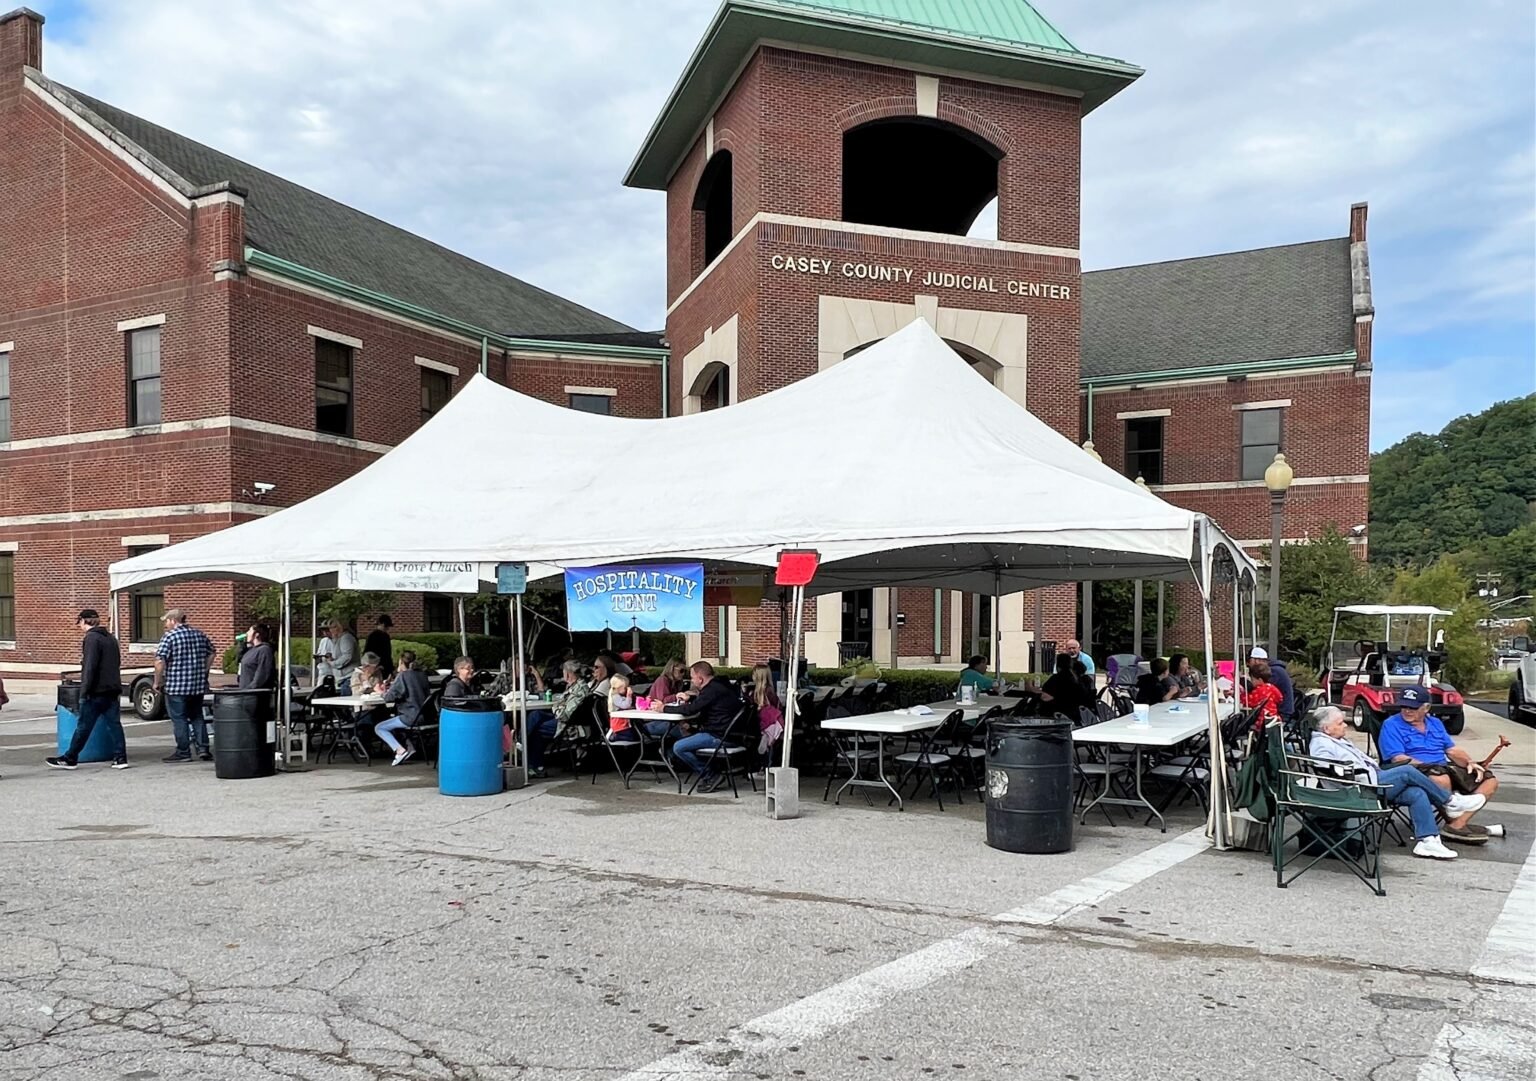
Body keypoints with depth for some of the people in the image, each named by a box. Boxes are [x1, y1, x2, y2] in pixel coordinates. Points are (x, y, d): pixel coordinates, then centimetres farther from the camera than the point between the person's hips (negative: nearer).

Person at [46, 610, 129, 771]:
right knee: (114, 724, 5)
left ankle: (69, 759, 12)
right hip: (112, 690, 7)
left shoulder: (91, 638, -11)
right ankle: (120, 758, 1)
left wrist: (84, 691, -17)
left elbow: (90, 667, -18)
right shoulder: (111, 638, 16)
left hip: (96, 691, -7)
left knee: (84, 726, 2)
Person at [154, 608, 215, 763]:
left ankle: (183, 752, 5)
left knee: (179, 718, 2)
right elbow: (211, 653, 17)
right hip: (198, 685, 6)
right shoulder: (199, 634, 9)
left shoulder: (170, 637, -10)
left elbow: (160, 661, -18)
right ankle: (202, 748, 9)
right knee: (197, 716, 15)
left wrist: (157, 682, -9)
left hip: (176, 686, -6)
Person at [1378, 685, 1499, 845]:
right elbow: (1398, 759, -12)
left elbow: (1452, 750, 20)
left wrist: (1470, 762, 1)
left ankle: (1458, 824, -20)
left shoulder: (1435, 723, 20)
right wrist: (1430, 766, -20)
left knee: (1490, 781, -4)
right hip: (1415, 772, -8)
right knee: (1441, 779, -39)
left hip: (1445, 768, 8)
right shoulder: (1391, 725, -2)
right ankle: (1456, 822, -17)